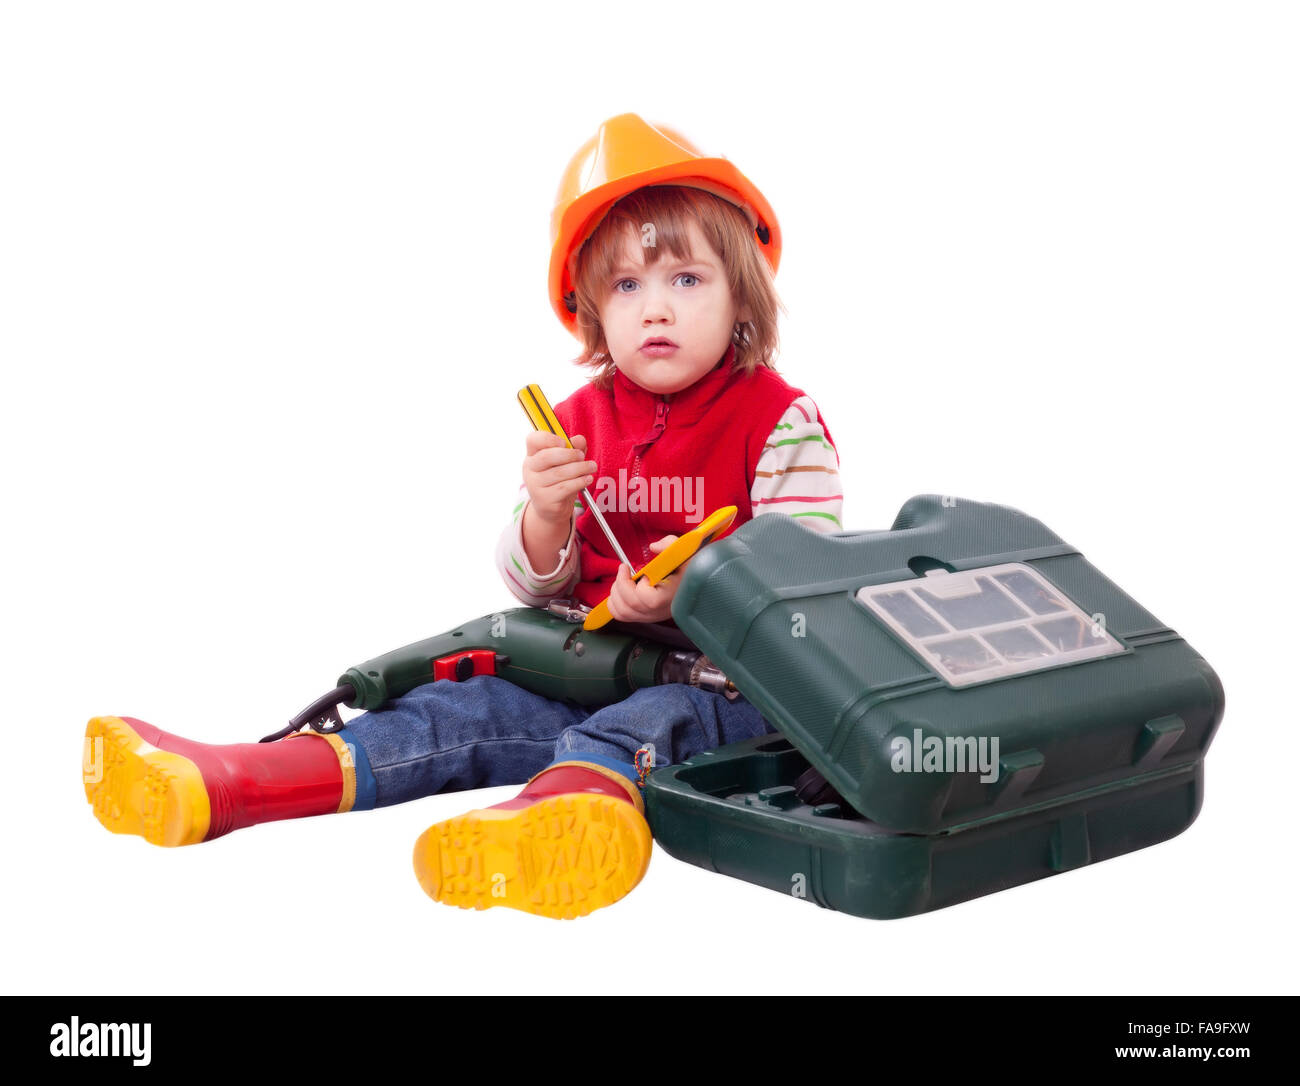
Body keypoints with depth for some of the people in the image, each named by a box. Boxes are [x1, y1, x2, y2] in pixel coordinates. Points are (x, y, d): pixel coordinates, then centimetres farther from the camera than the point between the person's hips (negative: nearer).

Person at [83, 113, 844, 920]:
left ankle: (571, 801, -70)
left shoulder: (782, 420, -4)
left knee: (656, 717, -36)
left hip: (734, 684, -4)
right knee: (467, 710, -13)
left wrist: (695, 587, -29)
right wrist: (545, 515, -15)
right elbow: (536, 588, 9)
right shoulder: (576, 422, 11)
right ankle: (222, 785, -27)